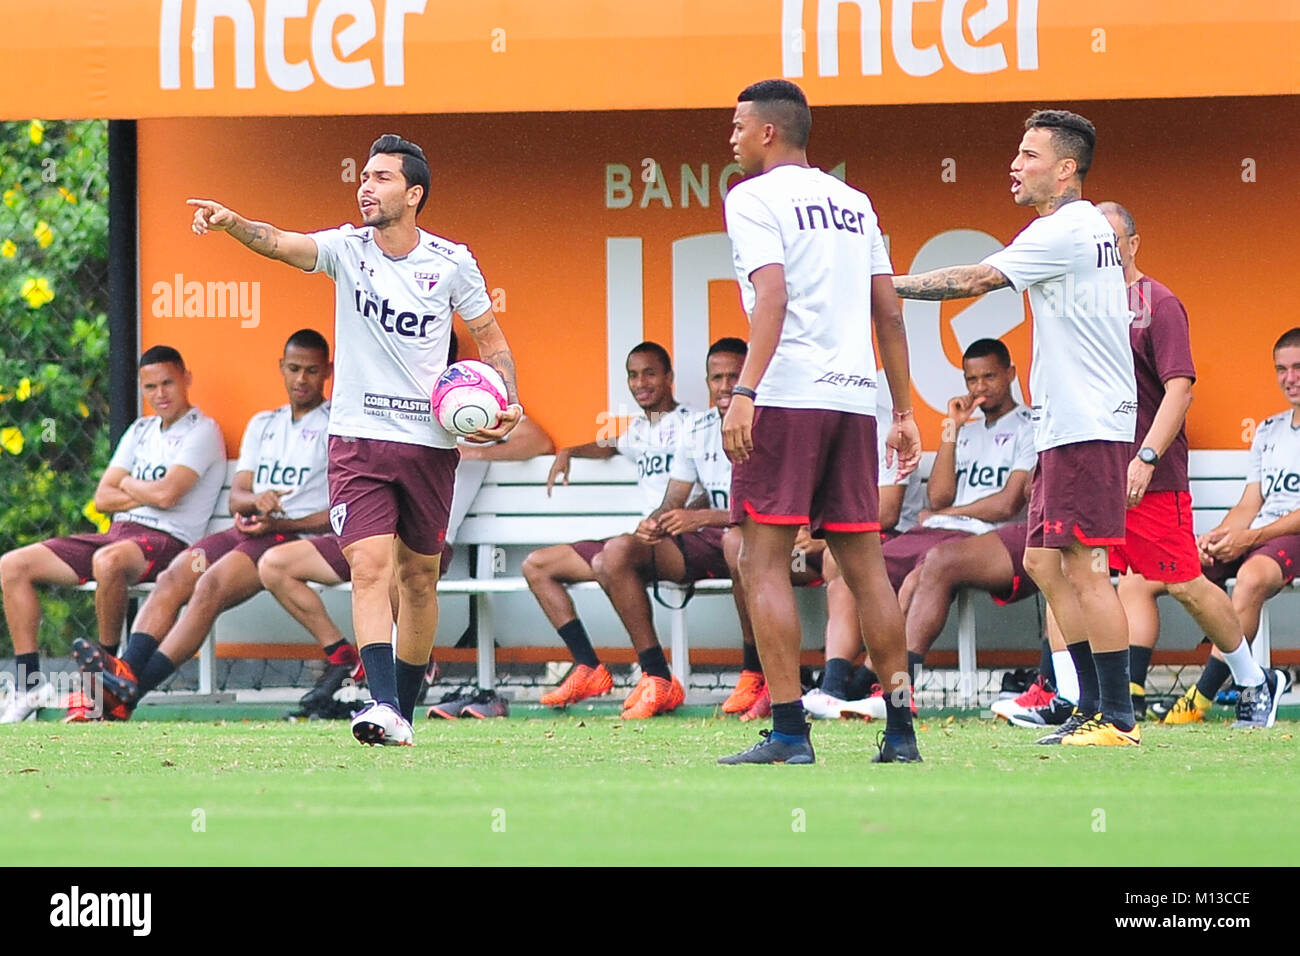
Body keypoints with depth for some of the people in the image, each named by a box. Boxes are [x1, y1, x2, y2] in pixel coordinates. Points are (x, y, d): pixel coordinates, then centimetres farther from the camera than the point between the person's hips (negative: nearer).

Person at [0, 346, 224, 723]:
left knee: (109, 561, -43)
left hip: (167, 540, -8)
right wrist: (149, 493, -3)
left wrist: (128, 485, 3)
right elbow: (103, 498, 14)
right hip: (118, 534, 8)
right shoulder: (141, 430, 21)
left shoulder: (202, 431, -2)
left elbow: (167, 494, -16)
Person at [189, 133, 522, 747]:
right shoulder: (347, 248, -2)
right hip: (358, 438, -1)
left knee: (419, 577, 9)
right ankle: (383, 705, -25)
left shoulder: (452, 263, -1)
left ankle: (405, 711, 22)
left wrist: (508, 403, -4)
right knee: (370, 567, -16)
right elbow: (280, 244, -20)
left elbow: (490, 338, 11)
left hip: (430, 441, 1)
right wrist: (231, 222, -40)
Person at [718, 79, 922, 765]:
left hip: (786, 398, -7)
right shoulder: (853, 203, 19)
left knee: (764, 560, -4)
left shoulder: (754, 198, -2)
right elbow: (888, 313, 17)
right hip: (855, 398, 7)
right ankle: (900, 727, 7)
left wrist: (745, 392, -24)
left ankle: (789, 731, -11)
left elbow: (772, 297, -16)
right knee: (863, 562, 10)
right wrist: (904, 411, 19)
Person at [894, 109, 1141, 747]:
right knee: (1043, 561, 12)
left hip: (1086, 425, -10)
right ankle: (1094, 707, 14)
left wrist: (891, 285, -8)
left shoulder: (1065, 230, -13)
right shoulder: (1090, 228, 18)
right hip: (1069, 424, 10)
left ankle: (1117, 718, -9)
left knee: (1084, 566, -10)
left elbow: (975, 280, -15)